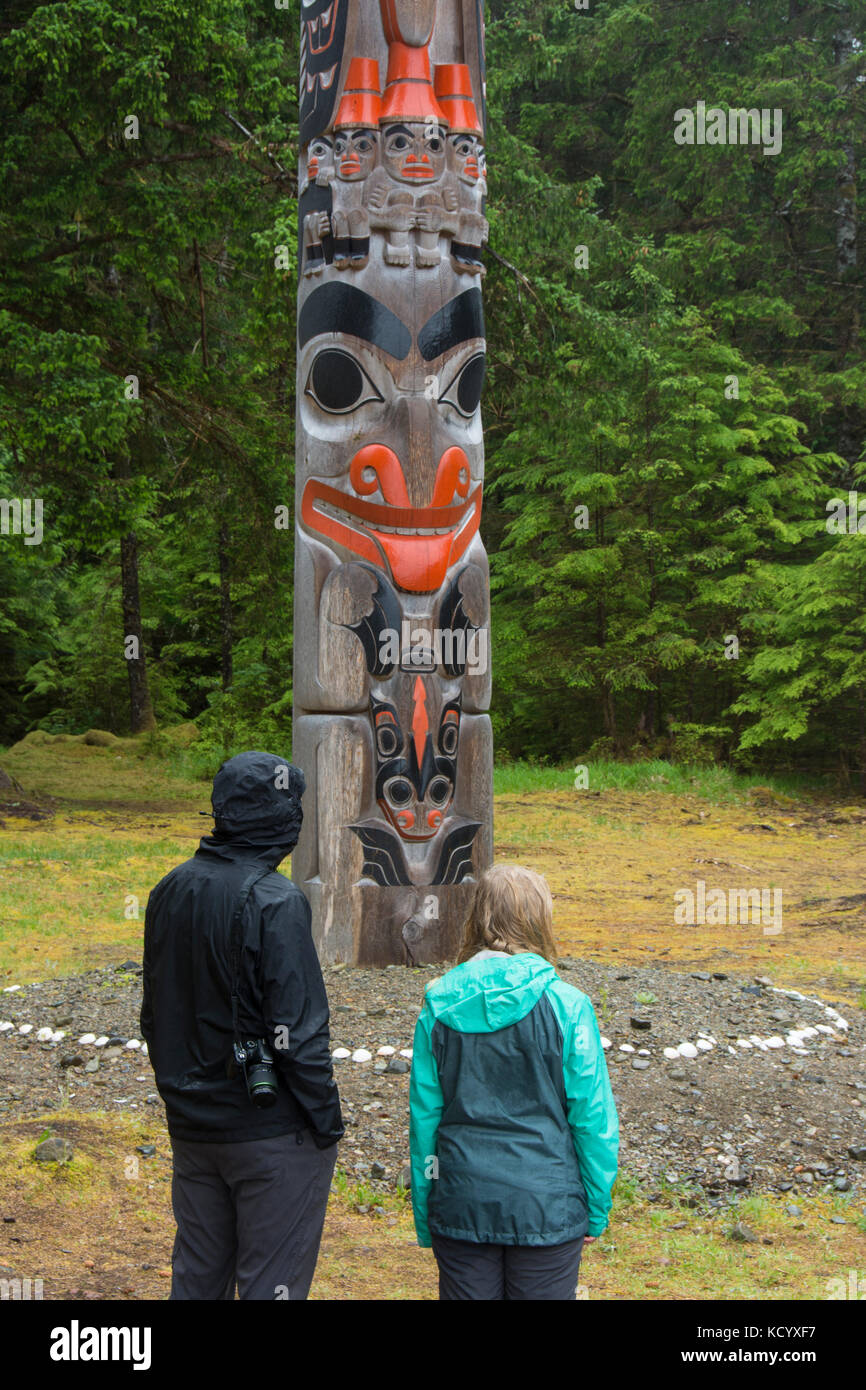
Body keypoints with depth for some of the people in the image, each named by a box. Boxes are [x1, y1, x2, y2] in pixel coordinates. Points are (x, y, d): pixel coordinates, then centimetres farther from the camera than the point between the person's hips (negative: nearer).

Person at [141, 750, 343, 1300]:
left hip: (192, 1125, 7)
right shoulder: (274, 903, -20)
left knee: (197, 1278, 17)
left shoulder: (171, 890, 4)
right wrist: (327, 1121, -10)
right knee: (272, 1282, 4)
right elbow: (297, 1031, -20)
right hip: (271, 1132, -7)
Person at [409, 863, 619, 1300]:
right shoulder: (565, 1006, -10)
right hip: (547, 1206, -2)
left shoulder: (439, 1007, -2)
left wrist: (425, 1219, 12)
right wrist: (595, 1212, 6)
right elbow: (593, 1116, -7)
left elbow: (424, 1116, 2)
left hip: (461, 1203, 2)